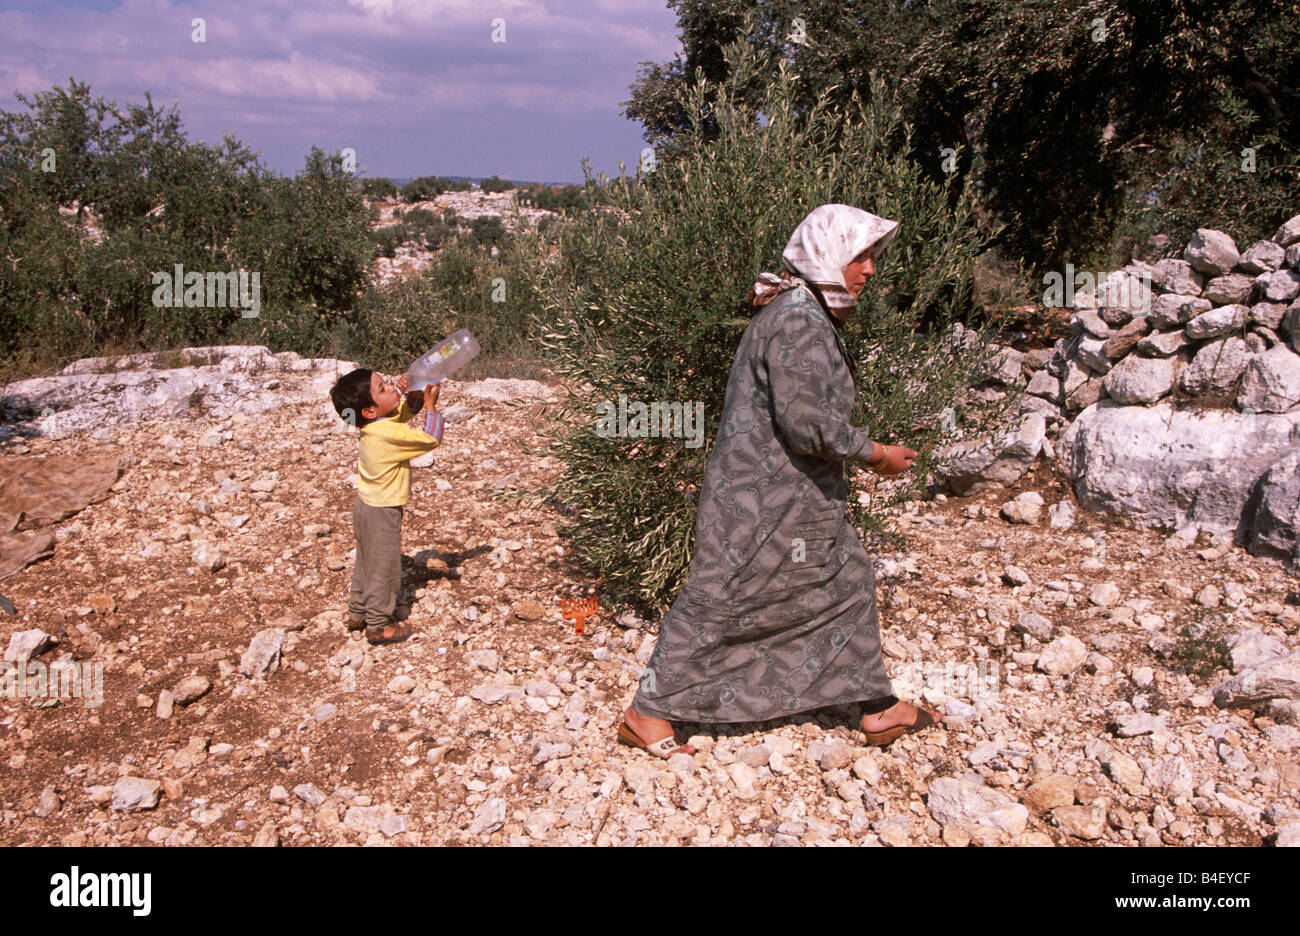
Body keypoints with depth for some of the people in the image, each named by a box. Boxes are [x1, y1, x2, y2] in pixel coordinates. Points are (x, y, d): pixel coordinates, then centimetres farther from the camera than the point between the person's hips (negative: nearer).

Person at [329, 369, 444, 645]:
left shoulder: (371, 425, -3)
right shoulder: (389, 433, -30)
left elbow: (406, 411, 12)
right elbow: (431, 439, -25)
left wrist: (413, 394, -9)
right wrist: (431, 405, -17)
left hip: (366, 506, 9)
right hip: (382, 511, -9)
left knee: (367, 562, 23)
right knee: (383, 568, 7)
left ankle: (357, 614, 38)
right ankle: (378, 625, 19)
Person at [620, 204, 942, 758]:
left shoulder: (809, 313, 12)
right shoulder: (798, 322, -22)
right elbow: (808, 423, -26)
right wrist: (876, 454, -13)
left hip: (799, 499, 11)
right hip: (762, 501, -11)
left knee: (847, 581, 16)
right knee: (718, 602, -1)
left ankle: (878, 708, 27)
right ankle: (647, 714, 13)